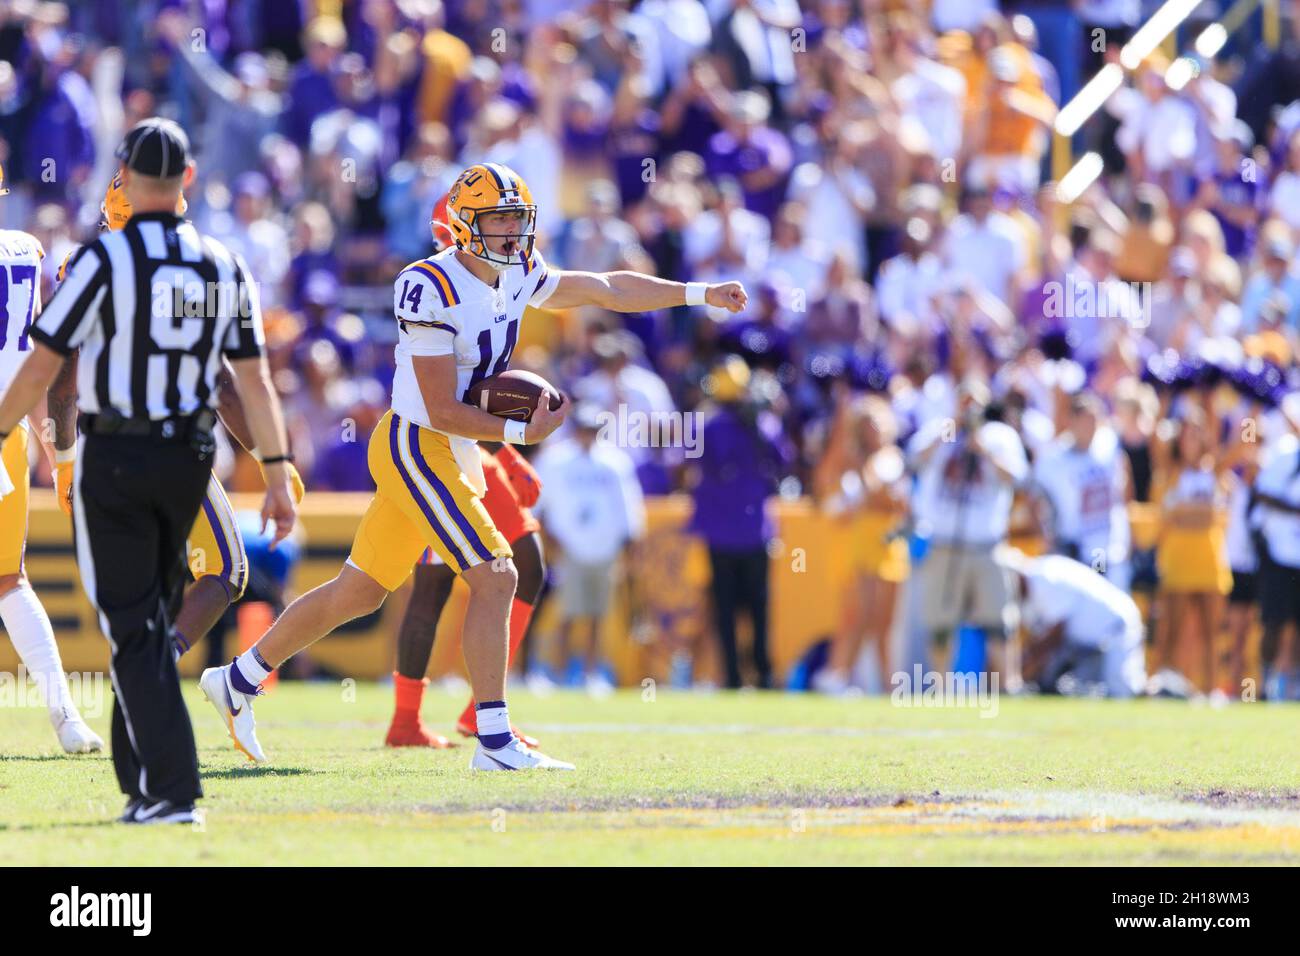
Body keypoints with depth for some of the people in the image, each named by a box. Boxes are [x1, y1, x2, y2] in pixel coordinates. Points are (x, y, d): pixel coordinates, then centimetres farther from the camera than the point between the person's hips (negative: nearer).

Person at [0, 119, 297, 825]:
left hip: (113, 460, -5)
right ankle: (139, 771, 26)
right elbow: (254, 378, 2)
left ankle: (171, 788, -11)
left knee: (134, 627, -3)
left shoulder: (106, 259, -12)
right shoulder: (224, 268, 3)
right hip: (189, 456, 5)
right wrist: (277, 473, 5)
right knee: (152, 617, 19)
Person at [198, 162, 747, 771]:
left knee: (360, 589, 16)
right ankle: (494, 743, -11)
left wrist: (698, 294, 16)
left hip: (448, 454, 9)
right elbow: (442, 411, -19)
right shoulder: (431, 289, -20)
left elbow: (608, 290, 17)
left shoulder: (516, 275, 6)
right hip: (416, 447, -9)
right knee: (494, 577, -14)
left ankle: (238, 680, 28)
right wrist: (522, 433, -16)